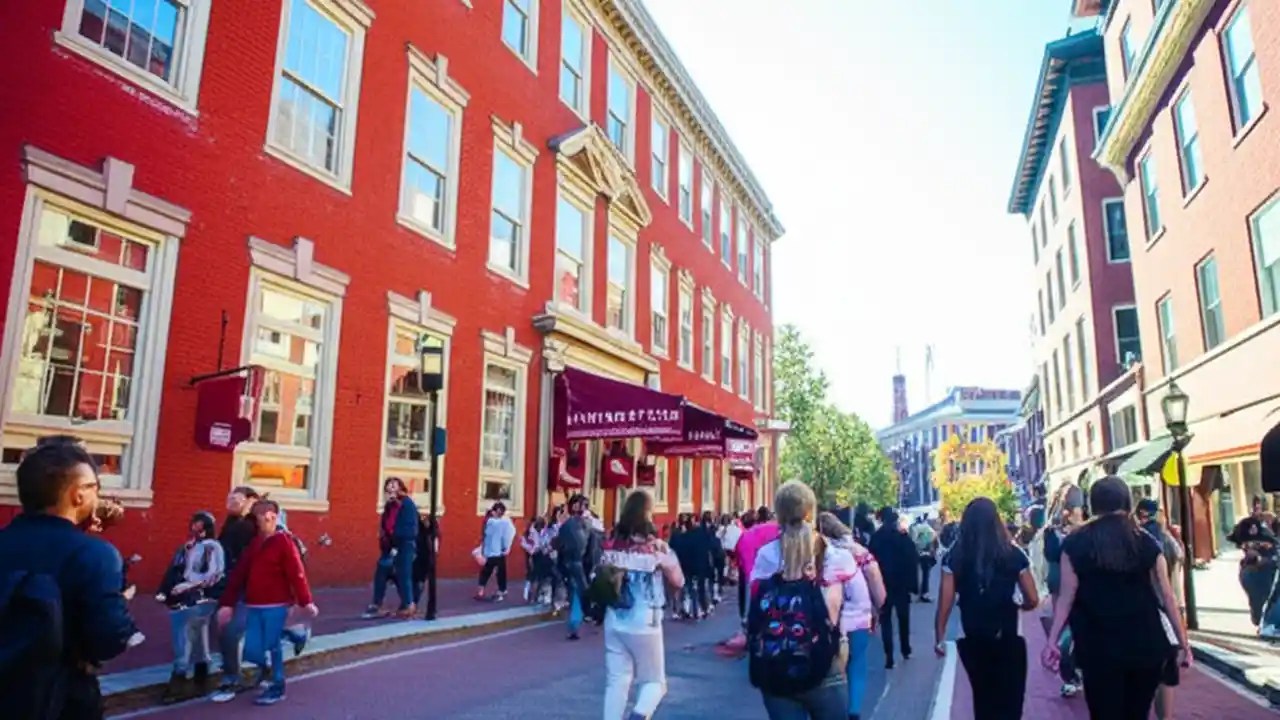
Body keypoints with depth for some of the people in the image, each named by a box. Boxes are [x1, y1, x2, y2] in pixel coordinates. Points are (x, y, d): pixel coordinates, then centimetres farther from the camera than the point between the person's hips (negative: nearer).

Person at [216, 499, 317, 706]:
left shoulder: (284, 541, -9)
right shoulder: (253, 543, 8)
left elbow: (296, 573, -13)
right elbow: (239, 574, 8)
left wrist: (306, 601, -16)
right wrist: (228, 603, 5)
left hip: (276, 606, -5)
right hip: (254, 606, 5)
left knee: (273, 646, 2)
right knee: (251, 651, 1)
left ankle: (277, 687, 20)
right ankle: (264, 667, 34)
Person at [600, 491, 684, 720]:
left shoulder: (611, 545, 1)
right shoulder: (657, 547, -10)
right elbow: (678, 581, 0)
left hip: (614, 622, 4)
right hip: (645, 624, -3)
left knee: (616, 682, 12)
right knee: (654, 681, 13)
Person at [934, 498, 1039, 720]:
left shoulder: (954, 557, -7)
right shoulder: (1014, 554, -6)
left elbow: (945, 603, -8)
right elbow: (1032, 600, -2)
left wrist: (939, 637, 3)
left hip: (973, 642, 1)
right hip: (1009, 641, -1)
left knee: (983, 700, 22)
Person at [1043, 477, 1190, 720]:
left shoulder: (1075, 544, -3)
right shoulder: (1145, 542, 2)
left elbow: (1067, 596, -6)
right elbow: (1166, 596, 2)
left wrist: (1052, 641, -5)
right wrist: (1183, 642, 10)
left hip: (1099, 649, -2)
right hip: (1145, 645, 2)